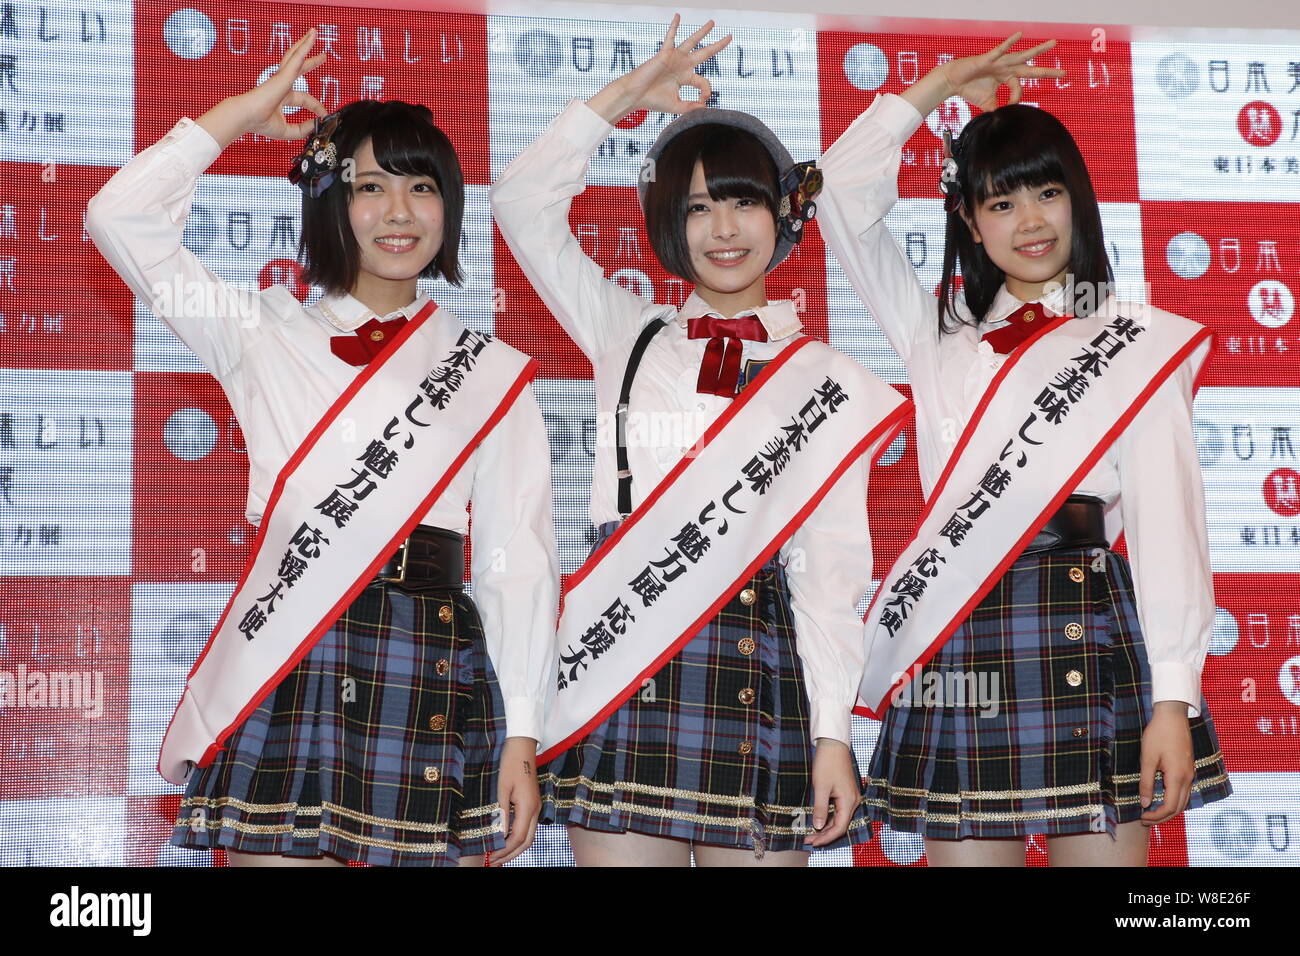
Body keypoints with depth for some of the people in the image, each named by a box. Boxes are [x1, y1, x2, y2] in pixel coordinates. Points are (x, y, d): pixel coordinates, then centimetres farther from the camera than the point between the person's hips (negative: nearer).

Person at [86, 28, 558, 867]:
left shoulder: (492, 371, 10)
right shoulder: (264, 335, 12)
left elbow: (519, 562, 6)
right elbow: (122, 217, 4)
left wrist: (521, 736, 1)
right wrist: (242, 114, 12)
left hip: (431, 671, 0)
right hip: (282, 667, 0)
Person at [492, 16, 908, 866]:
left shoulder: (829, 379, 9)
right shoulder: (627, 335, 14)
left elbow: (833, 565, 4)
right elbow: (524, 204, 8)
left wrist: (833, 734, -2)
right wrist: (627, 94, 8)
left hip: (761, 654, -1)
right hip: (623, 649, 1)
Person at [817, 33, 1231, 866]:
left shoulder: (1138, 343, 6)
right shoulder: (940, 336, 15)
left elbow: (1167, 522, -1)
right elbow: (846, 194, 11)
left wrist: (1173, 697, -7)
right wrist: (942, 85, 15)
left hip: (1092, 628, -2)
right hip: (961, 637, 2)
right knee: (966, 847, 2)